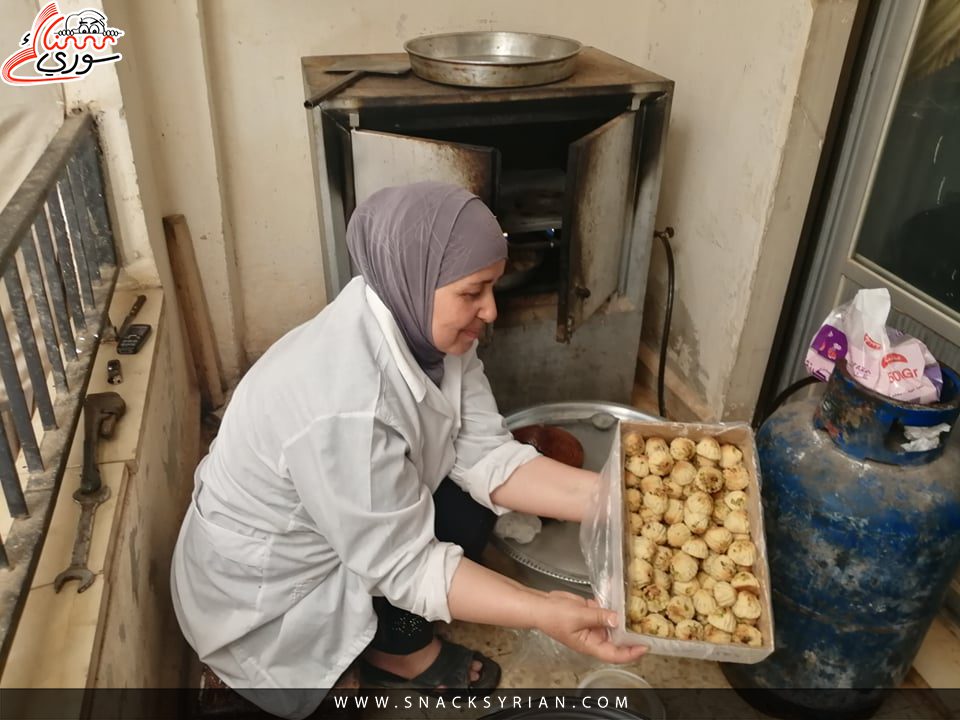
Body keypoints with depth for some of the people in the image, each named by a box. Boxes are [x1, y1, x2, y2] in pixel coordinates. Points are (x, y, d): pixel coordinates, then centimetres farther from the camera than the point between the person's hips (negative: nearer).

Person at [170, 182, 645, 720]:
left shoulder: (424, 330, -14)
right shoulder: (346, 406, -38)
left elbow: (487, 458, -14)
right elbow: (403, 566, -28)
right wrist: (544, 612, -33)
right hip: (265, 593, -7)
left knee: (477, 493, -4)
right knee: (462, 518, -14)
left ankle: (394, 638, 12)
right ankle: (397, 652, 12)